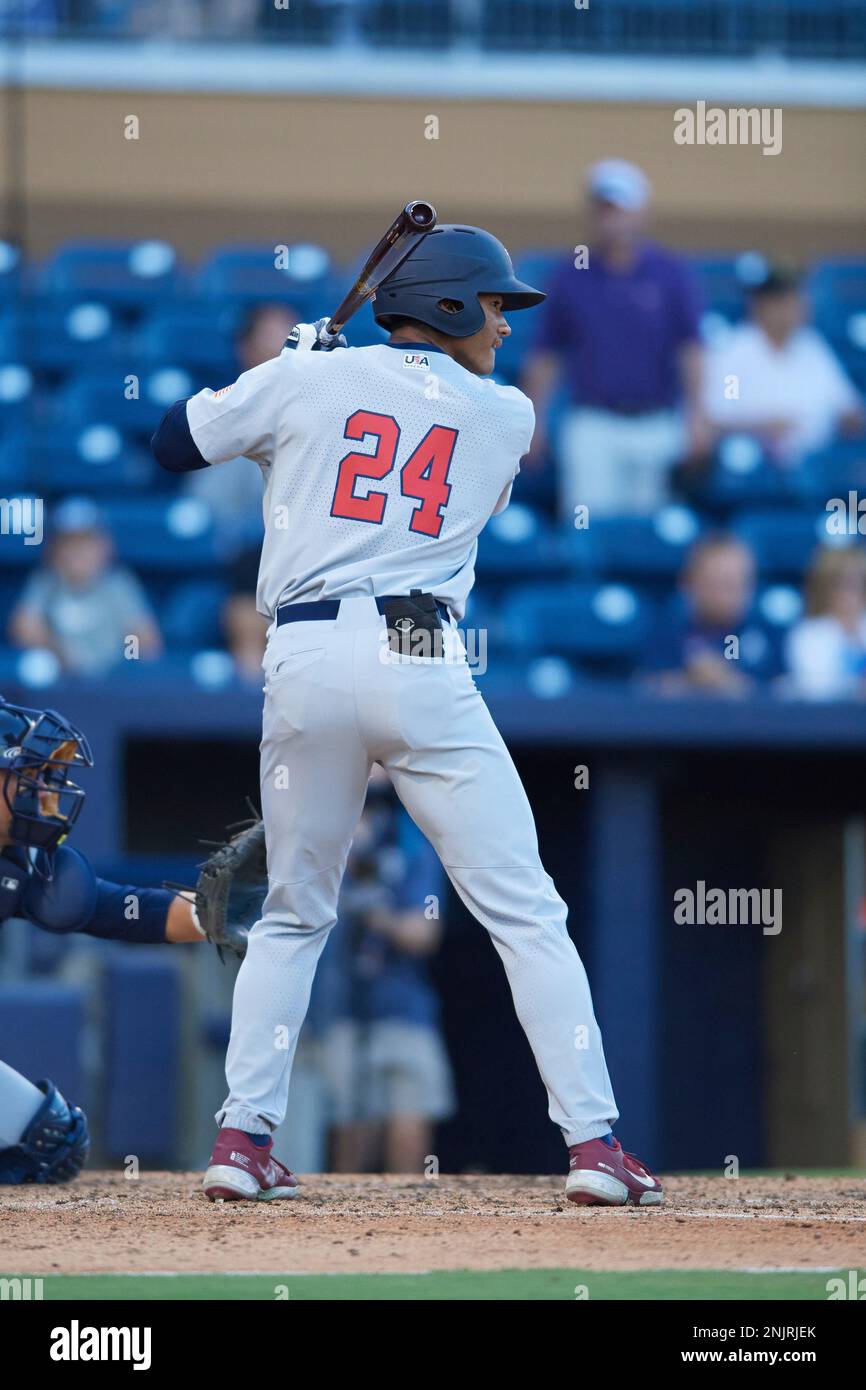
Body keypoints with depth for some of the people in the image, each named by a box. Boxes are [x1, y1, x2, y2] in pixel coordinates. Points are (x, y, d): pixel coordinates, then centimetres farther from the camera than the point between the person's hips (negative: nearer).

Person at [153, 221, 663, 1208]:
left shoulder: (307, 381, 9)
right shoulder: (506, 419, 10)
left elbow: (172, 444, 17)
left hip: (306, 661, 2)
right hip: (423, 664, -2)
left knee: (292, 916, 17)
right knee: (526, 914, 3)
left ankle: (242, 1137, 8)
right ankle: (593, 1142, -4)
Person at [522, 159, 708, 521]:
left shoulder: (669, 273, 2)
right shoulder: (571, 276, 5)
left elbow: (690, 348, 0)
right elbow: (546, 353, 9)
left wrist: (696, 416, -9)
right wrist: (534, 421, 4)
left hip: (656, 426, 0)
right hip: (592, 425, 0)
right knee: (590, 521, -11)